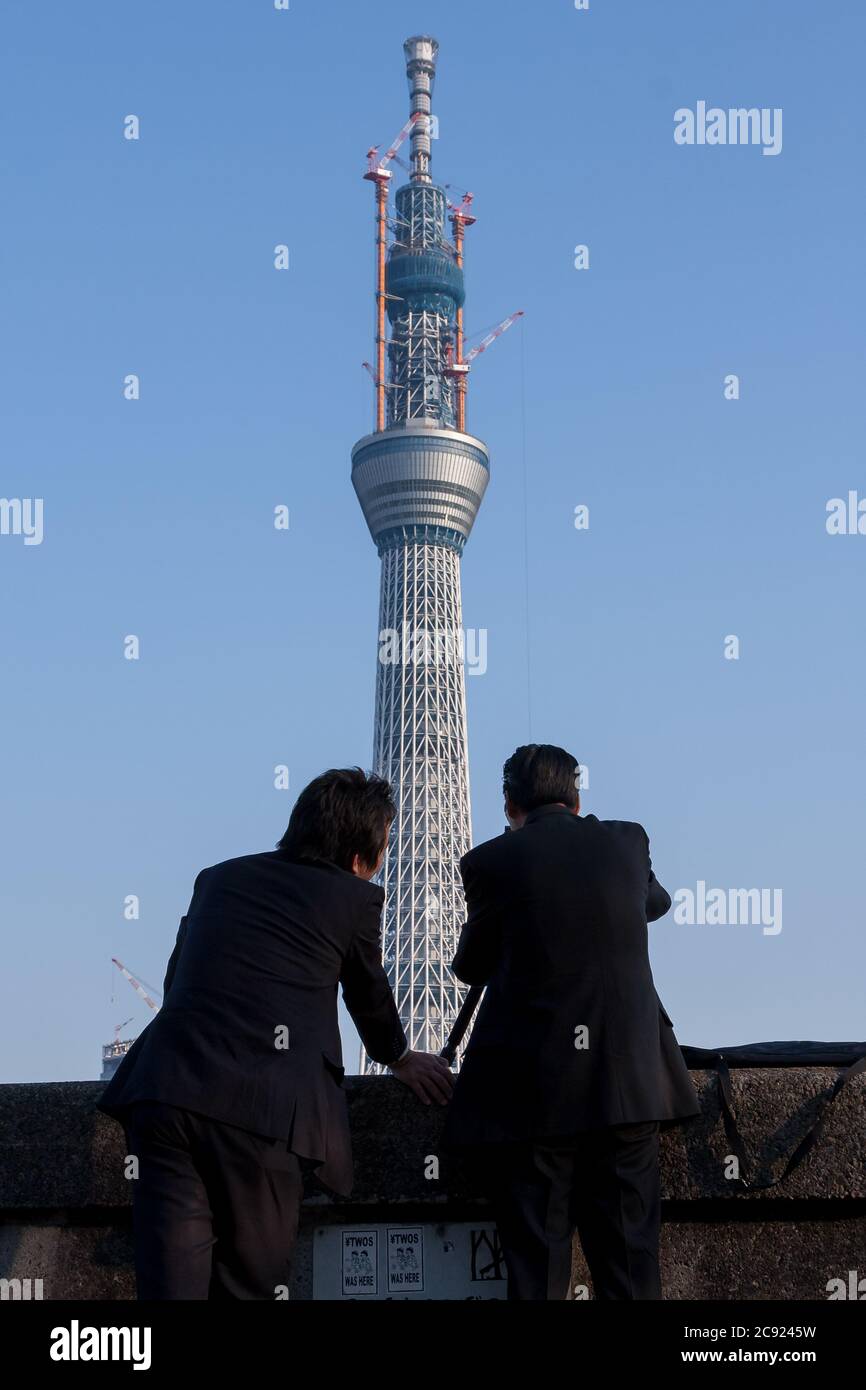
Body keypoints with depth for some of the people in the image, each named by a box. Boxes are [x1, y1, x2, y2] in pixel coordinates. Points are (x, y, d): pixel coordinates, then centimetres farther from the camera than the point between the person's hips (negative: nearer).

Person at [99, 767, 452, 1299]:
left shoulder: (218, 877, 22)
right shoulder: (355, 898, 10)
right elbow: (370, 995, 25)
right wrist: (401, 1059, 46)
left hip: (163, 1091, 4)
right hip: (261, 1110, -3)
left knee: (171, 1278, 2)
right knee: (251, 1282, 10)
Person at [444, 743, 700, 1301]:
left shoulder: (490, 861, -2)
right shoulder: (628, 842, 6)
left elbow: (471, 967, 12)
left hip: (532, 1089, -2)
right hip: (627, 1083, 2)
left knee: (536, 1270, 4)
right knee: (629, 1261, 7)